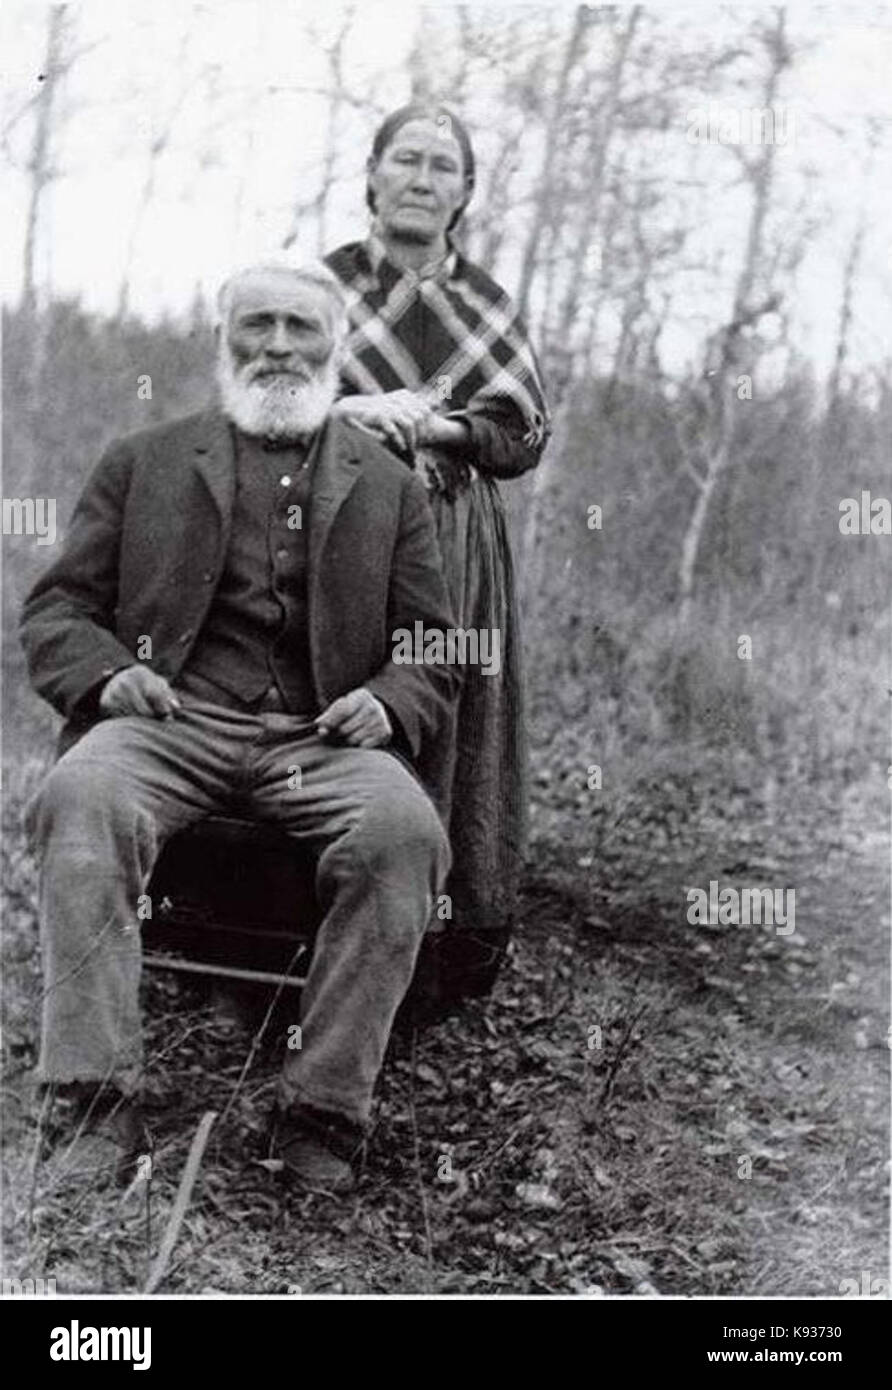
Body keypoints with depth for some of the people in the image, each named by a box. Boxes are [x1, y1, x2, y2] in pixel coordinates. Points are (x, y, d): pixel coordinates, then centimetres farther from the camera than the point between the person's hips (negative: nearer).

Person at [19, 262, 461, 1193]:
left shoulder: (389, 485, 21)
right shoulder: (143, 463, 20)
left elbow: (436, 651, 18)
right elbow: (56, 606, 15)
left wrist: (387, 704, -5)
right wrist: (105, 674, -7)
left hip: (323, 735, 1)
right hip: (171, 720, 0)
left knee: (404, 831, -32)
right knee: (80, 797, -34)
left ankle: (322, 1110, -24)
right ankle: (96, 1097, -30)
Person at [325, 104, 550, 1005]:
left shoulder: (487, 306, 14)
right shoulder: (322, 282, 8)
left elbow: (525, 435, 8)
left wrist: (433, 425, -10)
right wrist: (349, 413, -13)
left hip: (457, 551, 2)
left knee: (451, 743, 0)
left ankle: (446, 966, 8)